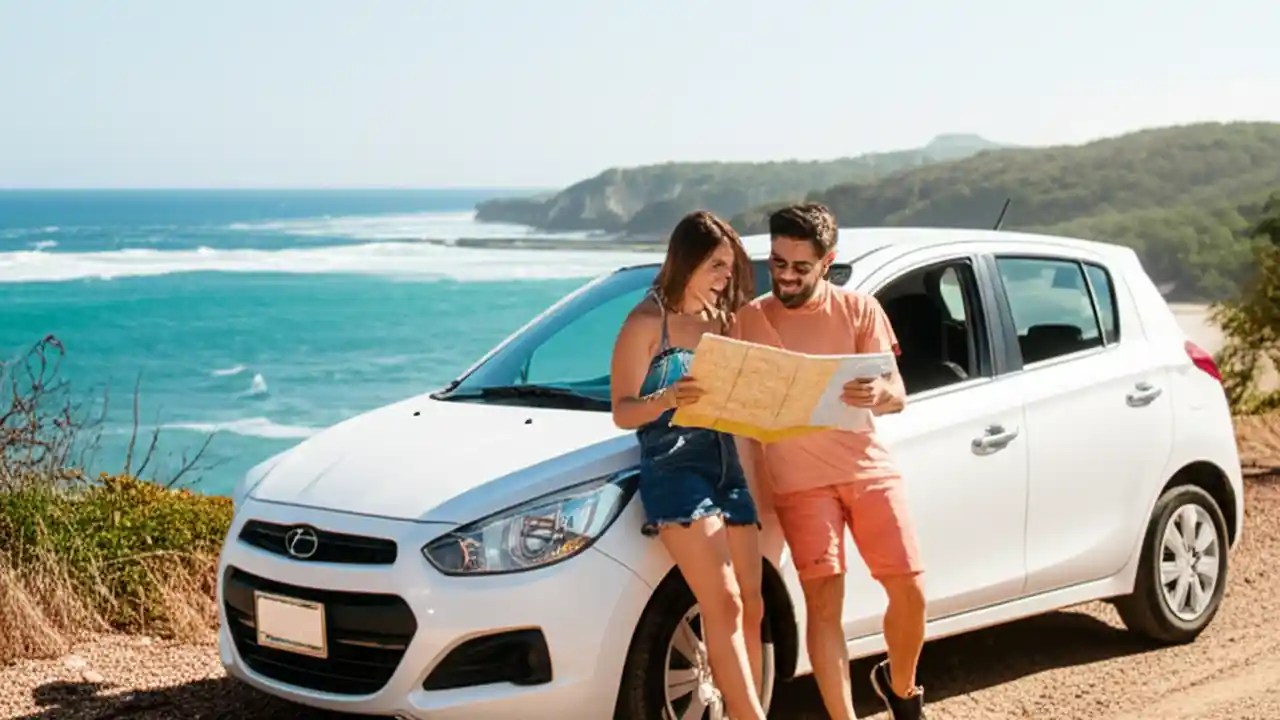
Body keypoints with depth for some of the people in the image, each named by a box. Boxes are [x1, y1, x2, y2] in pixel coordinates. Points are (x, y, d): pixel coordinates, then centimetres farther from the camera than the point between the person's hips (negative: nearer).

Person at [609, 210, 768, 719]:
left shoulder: (722, 322, 17)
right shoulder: (647, 322, -3)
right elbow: (623, 411, -7)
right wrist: (669, 398, -26)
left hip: (728, 471, 7)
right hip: (672, 471, -7)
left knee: (750, 610, 2)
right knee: (723, 607, -18)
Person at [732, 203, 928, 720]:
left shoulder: (858, 309, 3)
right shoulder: (748, 320, 2)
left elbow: (897, 395, -3)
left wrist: (876, 394, -27)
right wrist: (753, 488, -16)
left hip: (867, 469, 1)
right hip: (799, 482, -1)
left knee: (909, 592, -1)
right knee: (824, 604, -8)